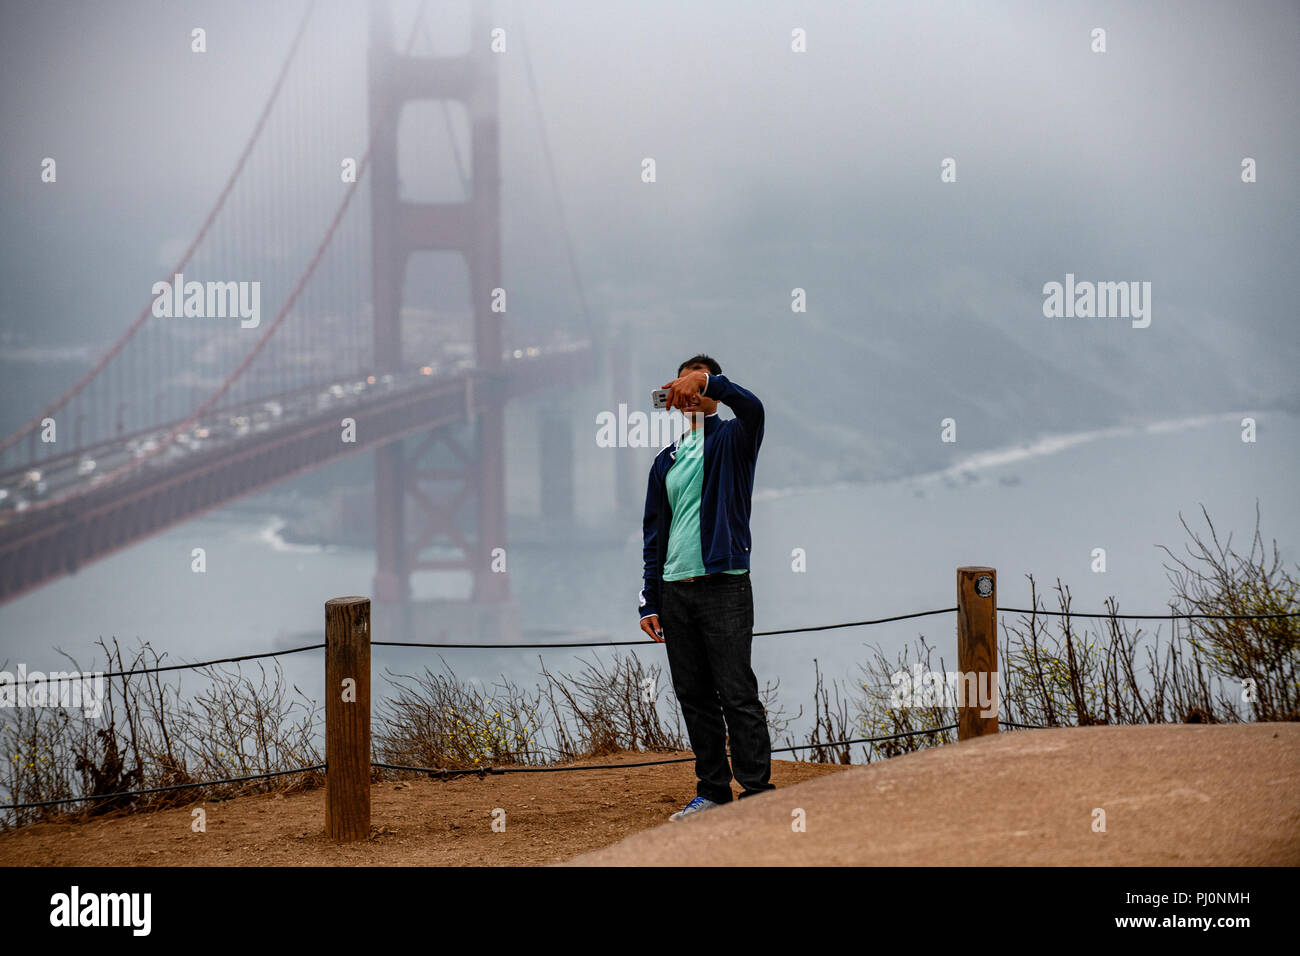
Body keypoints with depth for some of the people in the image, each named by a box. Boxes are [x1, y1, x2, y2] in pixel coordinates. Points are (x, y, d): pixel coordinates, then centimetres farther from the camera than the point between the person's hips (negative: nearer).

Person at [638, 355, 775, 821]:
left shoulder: (731, 440, 3)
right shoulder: (666, 462, 18)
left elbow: (751, 407, -22)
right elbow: (654, 533, 18)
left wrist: (706, 381, -28)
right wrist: (650, 601, 12)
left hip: (724, 586, -6)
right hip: (675, 590, 6)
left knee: (737, 693, -9)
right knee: (693, 696, 7)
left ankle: (757, 790, -8)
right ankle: (713, 789, 13)